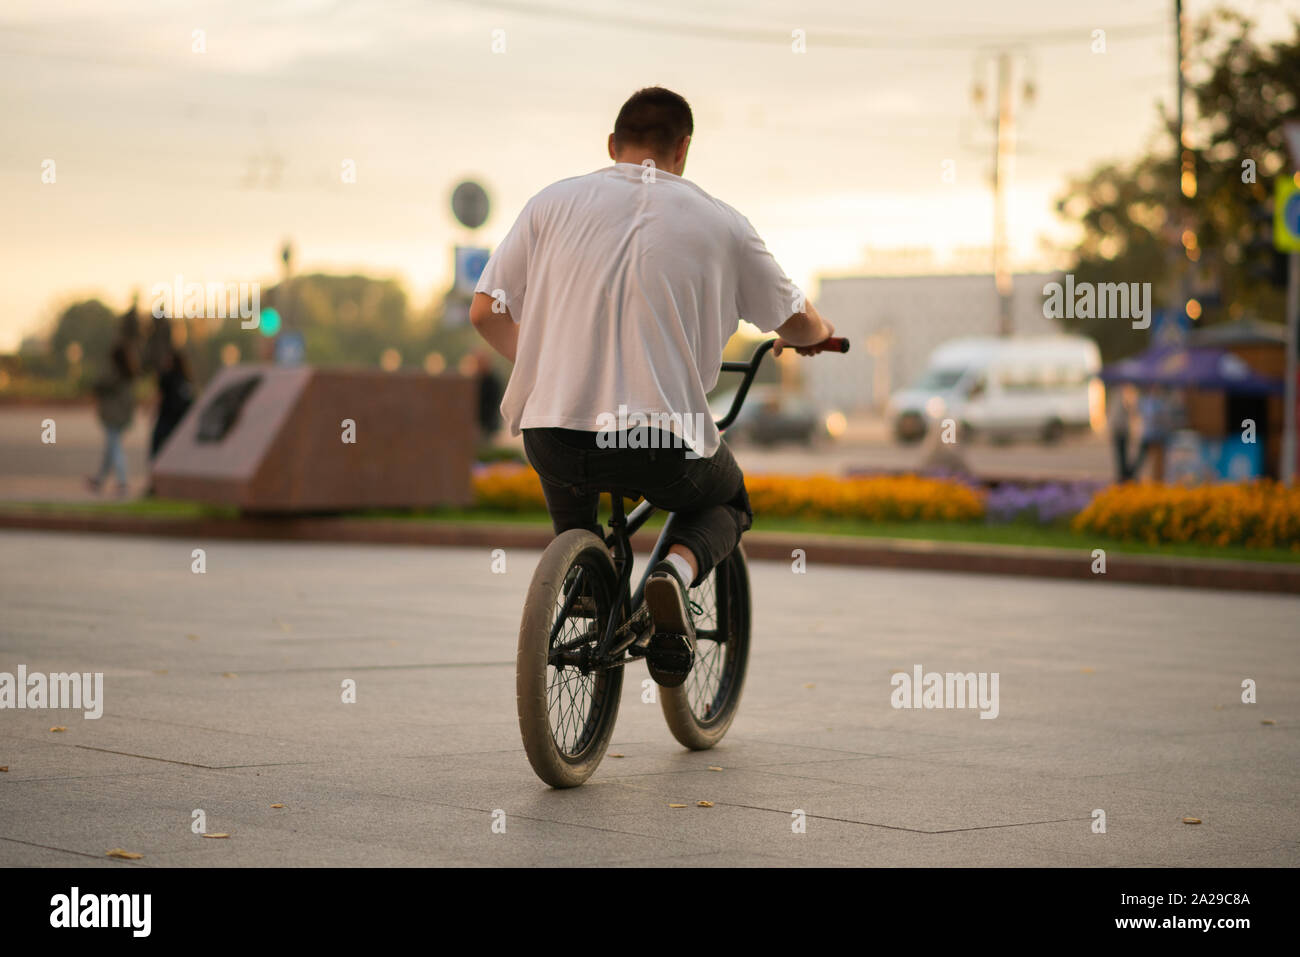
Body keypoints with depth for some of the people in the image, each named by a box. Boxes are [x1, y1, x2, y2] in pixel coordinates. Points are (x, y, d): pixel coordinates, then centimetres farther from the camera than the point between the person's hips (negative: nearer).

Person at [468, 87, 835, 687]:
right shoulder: (720, 224, 6)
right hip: (664, 446, -3)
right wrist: (816, 336, 39)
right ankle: (678, 569, -2)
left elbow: (486, 311, 9)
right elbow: (800, 326, 14)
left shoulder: (554, 203, 7)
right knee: (727, 503, 28)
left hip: (552, 435, 4)